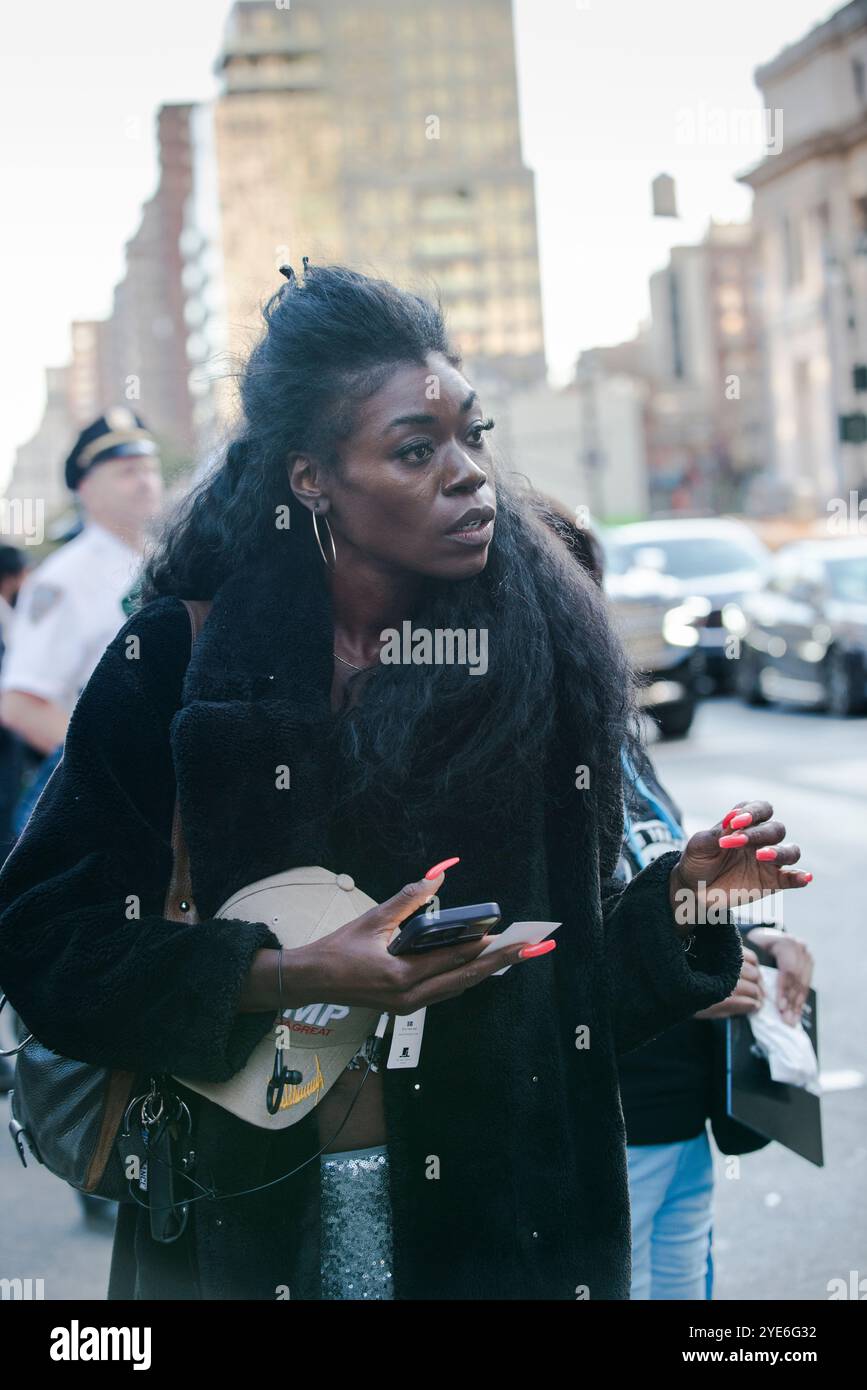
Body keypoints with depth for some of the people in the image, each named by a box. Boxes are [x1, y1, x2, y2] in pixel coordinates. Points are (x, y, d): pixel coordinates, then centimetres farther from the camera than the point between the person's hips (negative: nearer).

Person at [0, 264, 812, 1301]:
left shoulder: (544, 653, -3)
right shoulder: (177, 660, -9)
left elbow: (565, 960, 3)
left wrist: (681, 894, -14)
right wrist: (286, 978, -21)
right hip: (247, 1209, -1)